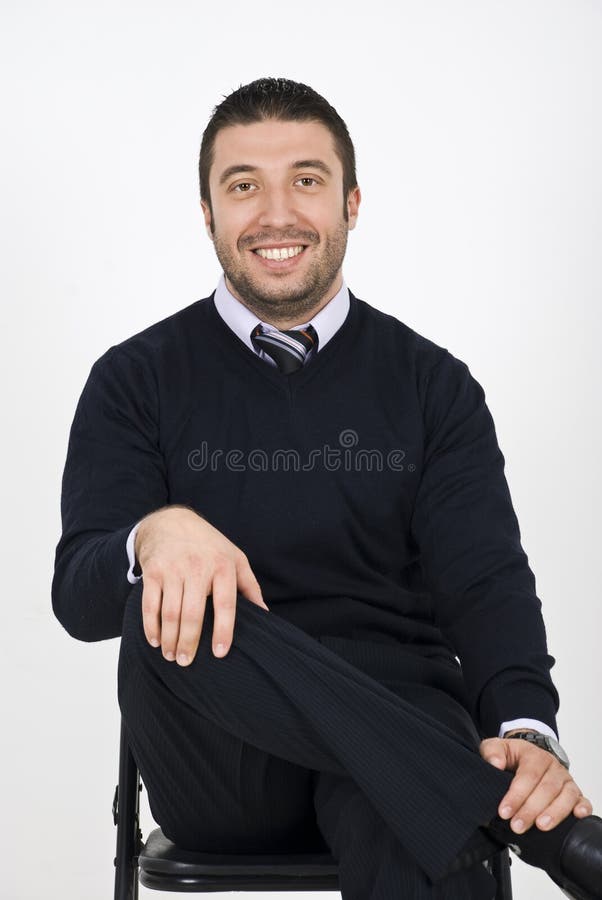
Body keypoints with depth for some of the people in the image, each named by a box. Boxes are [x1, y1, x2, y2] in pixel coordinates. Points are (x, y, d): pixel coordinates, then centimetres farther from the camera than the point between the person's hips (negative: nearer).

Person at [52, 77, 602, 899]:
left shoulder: (432, 385, 10)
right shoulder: (136, 381, 8)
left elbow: (485, 582, -1)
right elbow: (78, 596, -2)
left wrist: (527, 729, -23)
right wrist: (154, 535, -27)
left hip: (396, 713, -2)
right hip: (218, 765, 3)